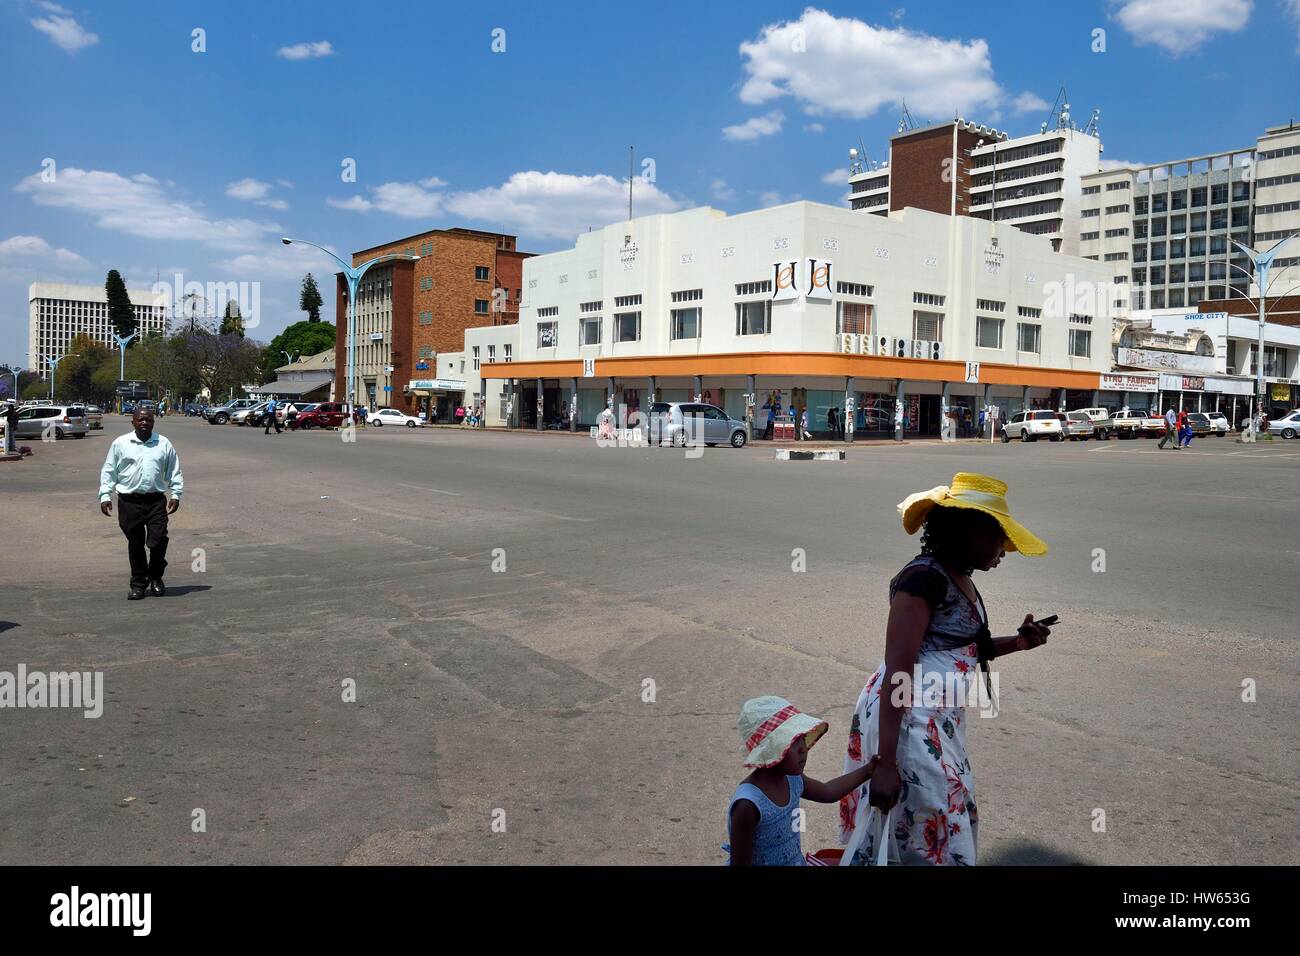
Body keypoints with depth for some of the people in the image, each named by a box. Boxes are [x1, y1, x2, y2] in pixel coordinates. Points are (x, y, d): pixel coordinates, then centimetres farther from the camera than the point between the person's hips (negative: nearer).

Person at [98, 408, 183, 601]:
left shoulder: (164, 444, 8)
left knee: (158, 540, -7)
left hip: (156, 500, 0)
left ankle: (156, 577, 17)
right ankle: (138, 583, 18)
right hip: (129, 502, 0)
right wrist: (105, 495, 1)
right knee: (135, 544, 6)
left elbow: (174, 471, 12)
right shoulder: (120, 443, 5)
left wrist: (176, 494, 4)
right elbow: (108, 471, 8)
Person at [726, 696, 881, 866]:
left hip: (797, 861, 8)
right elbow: (740, 863, -24)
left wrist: (867, 770, 9)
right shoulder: (748, 805, -30)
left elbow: (827, 791, 14)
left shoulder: (791, 779, -6)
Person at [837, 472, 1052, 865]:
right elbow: (897, 672, -24)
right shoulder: (924, 578, -20)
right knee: (926, 832, 2)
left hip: (940, 718, 10)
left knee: (951, 820, 18)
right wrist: (885, 763, -27)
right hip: (906, 718, -10)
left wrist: (1016, 642, 6)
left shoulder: (959, 578, 10)